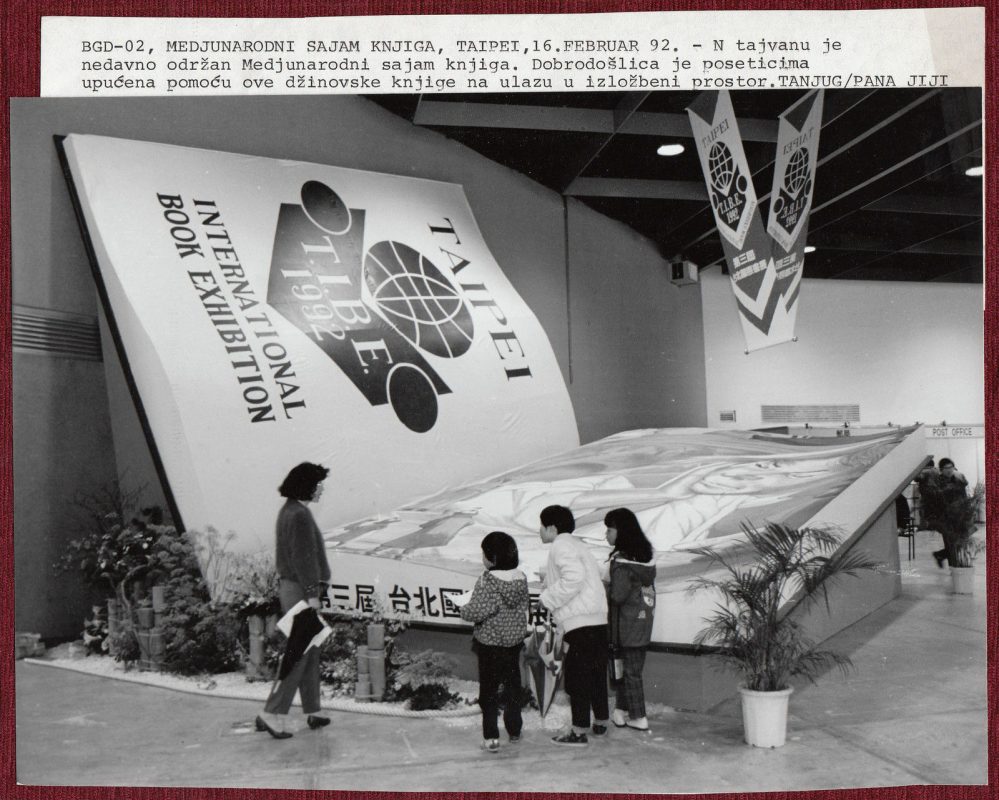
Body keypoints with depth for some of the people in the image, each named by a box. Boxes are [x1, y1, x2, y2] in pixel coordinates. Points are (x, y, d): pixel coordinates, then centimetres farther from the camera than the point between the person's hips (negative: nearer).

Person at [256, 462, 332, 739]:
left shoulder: (288, 511, 13)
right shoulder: (300, 515, -19)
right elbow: (303, 557, -21)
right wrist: (312, 594, -20)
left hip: (290, 586, 10)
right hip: (300, 590, -10)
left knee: (309, 653, 15)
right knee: (297, 654, -5)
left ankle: (313, 712, 23)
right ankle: (271, 714, -2)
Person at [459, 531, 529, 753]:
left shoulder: (488, 581, -21)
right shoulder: (521, 578, -3)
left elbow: (475, 612, -26)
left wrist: (464, 609, -6)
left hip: (489, 643, -5)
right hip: (515, 641, 6)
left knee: (488, 689, 5)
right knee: (513, 684, 19)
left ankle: (491, 737, 3)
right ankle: (514, 730, 30)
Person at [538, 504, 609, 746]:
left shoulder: (561, 546, -8)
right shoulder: (576, 545, 23)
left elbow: (573, 577, -24)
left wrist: (547, 598, -15)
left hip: (579, 622, -10)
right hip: (598, 619, 10)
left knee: (576, 674, -6)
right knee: (596, 673, 19)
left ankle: (579, 730, -4)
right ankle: (601, 721, 30)